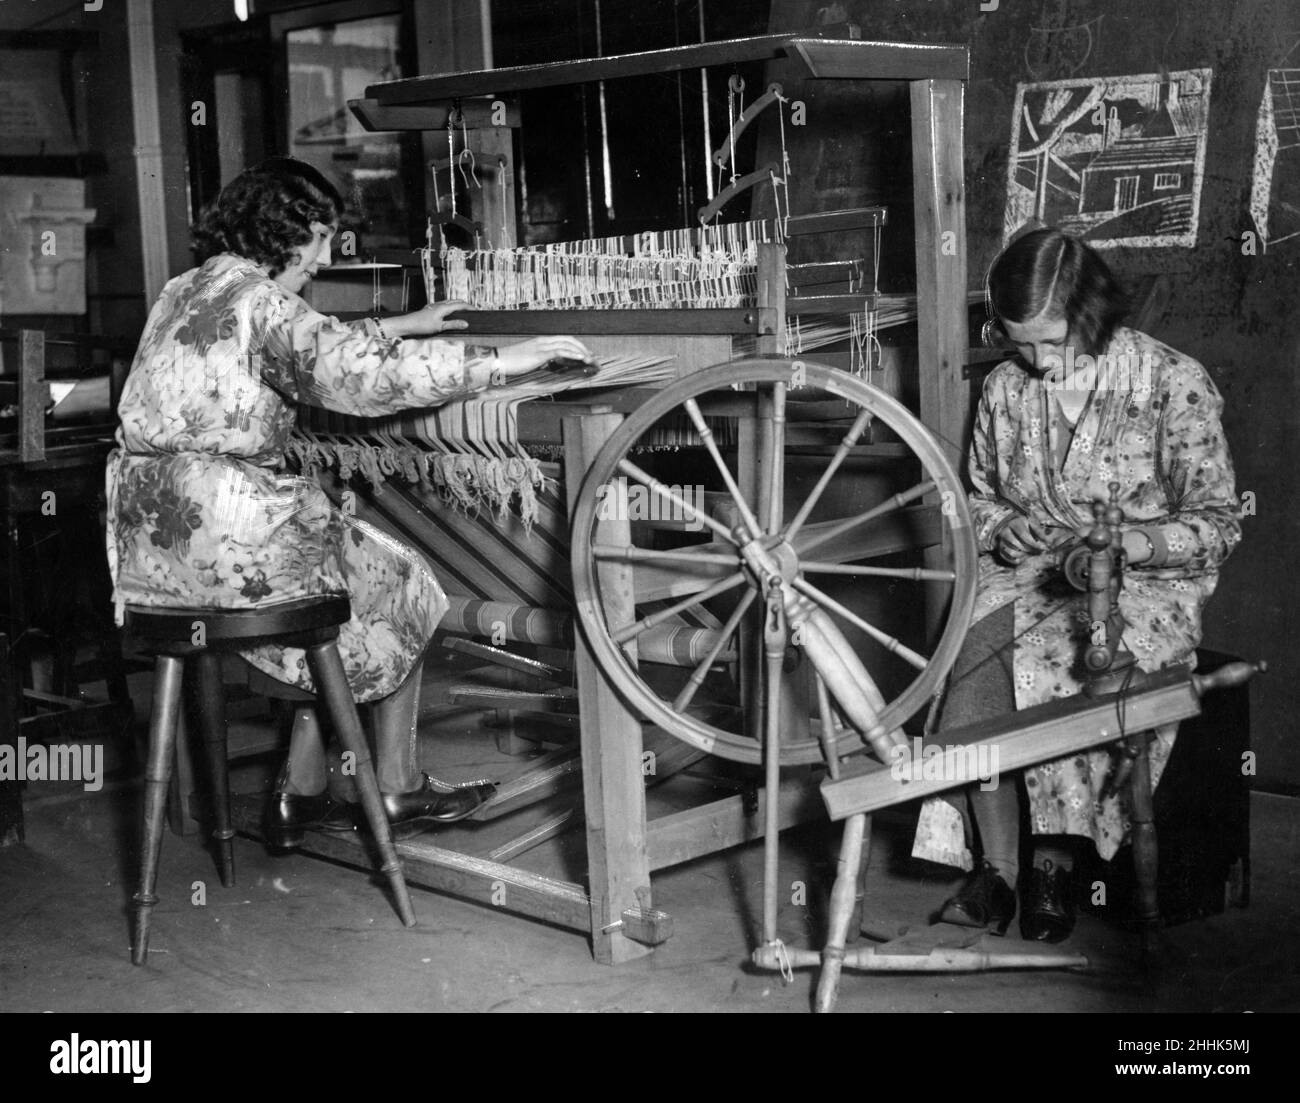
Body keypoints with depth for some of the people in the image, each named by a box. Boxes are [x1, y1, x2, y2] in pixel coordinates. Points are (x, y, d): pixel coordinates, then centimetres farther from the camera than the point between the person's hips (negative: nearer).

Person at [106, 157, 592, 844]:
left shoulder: (184, 291, 17)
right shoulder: (254, 299, -13)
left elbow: (320, 352, 30)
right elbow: (358, 375, -24)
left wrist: (401, 327, 36)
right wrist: (500, 362, -19)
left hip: (147, 534, 9)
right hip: (223, 533, -9)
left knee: (349, 580, 23)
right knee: (399, 588, 13)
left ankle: (301, 795, 21)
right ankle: (398, 790, 22)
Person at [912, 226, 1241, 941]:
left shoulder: (1173, 383, -5)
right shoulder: (1005, 388, 9)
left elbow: (1219, 522, -5)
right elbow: (978, 499, 21)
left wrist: (1131, 541, -23)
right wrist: (1006, 529, -3)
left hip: (1145, 587, -4)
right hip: (1027, 579, 4)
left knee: (1049, 663, -34)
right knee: (974, 659, -28)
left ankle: (1055, 864, -22)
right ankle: (997, 869, -22)